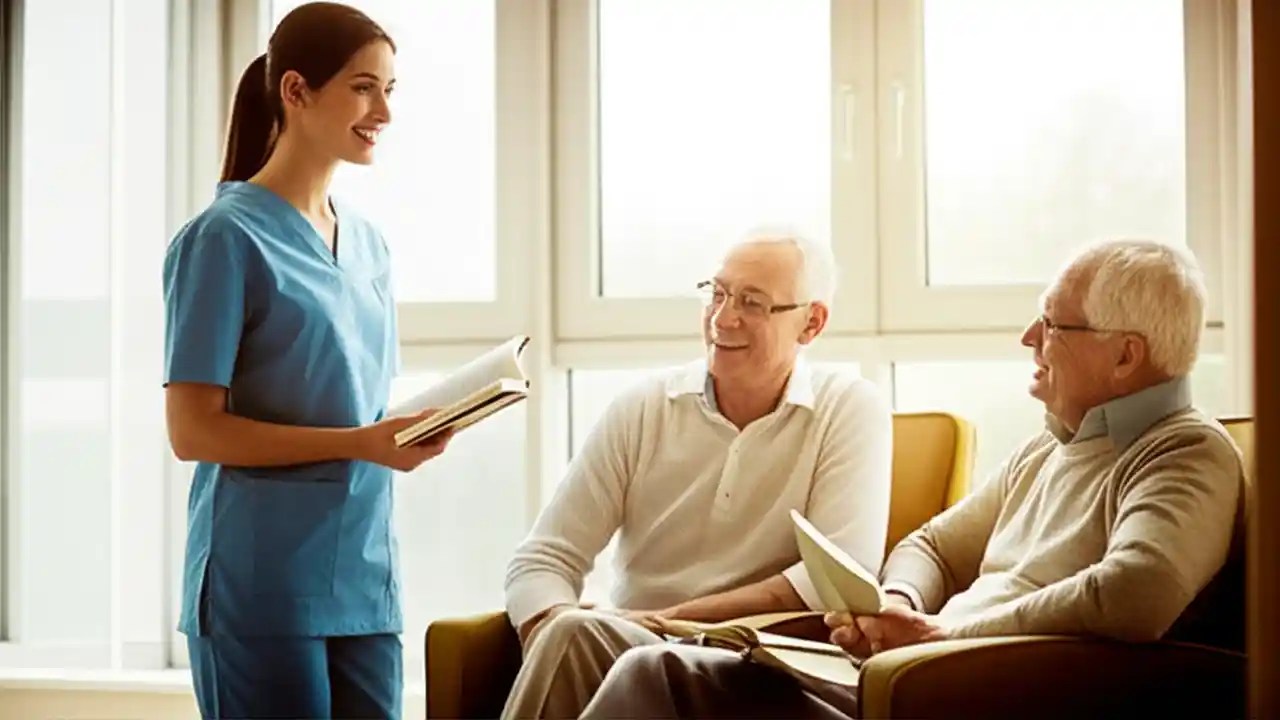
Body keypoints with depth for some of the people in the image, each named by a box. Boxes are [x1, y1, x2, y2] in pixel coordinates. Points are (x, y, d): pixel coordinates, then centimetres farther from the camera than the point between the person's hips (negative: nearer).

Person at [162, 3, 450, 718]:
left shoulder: (368, 242, 14)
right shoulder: (226, 237, -8)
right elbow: (194, 430, -12)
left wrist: (410, 435, -2)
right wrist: (358, 444, -19)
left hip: (366, 579, 7)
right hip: (264, 585, -6)